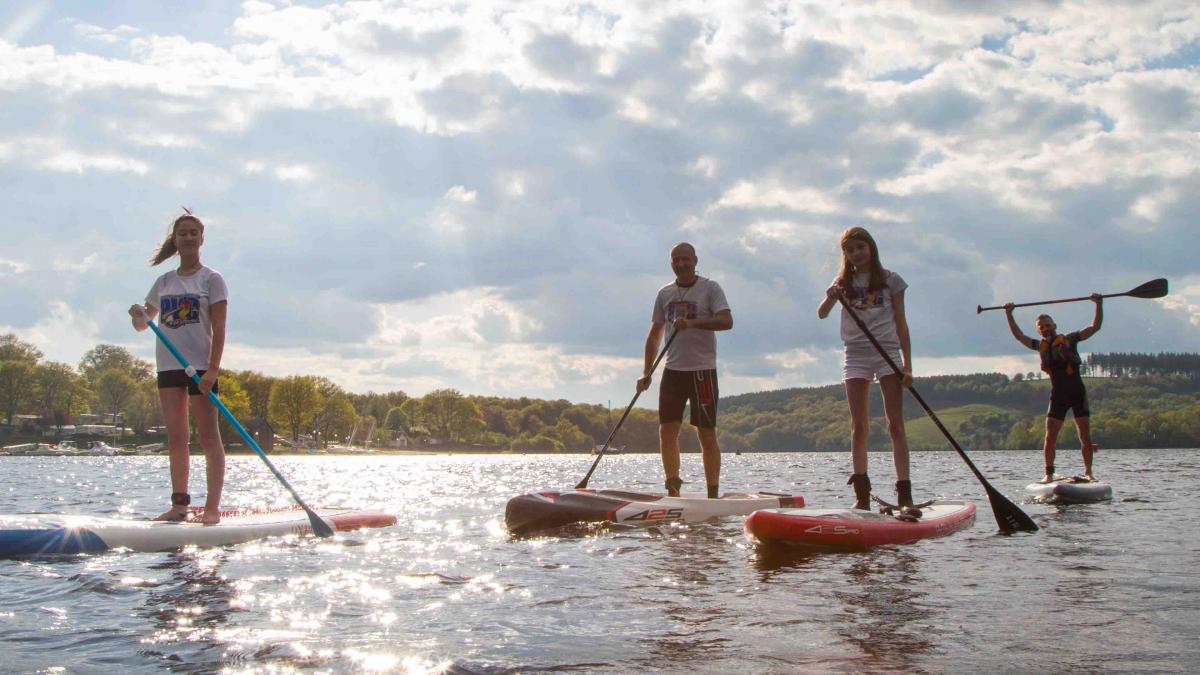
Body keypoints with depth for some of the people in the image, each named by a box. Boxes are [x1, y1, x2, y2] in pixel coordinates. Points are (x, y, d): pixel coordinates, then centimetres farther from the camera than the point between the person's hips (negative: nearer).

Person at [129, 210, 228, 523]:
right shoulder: (164, 282, 15)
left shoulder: (211, 279, 1)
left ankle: (213, 507, -7)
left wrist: (213, 369, -16)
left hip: (200, 366, -5)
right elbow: (142, 325, 17)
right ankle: (179, 504, 7)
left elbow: (219, 328, -6)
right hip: (168, 366, 5)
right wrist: (139, 314, -8)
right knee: (175, 437, 4)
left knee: (208, 435, -6)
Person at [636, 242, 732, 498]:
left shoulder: (710, 288, -1)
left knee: (707, 434, -1)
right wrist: (646, 372, 9)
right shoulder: (664, 294, 13)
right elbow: (655, 334, 17)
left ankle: (713, 494, 5)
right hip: (673, 370, 4)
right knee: (667, 431, -2)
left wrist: (692, 322, -28)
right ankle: (673, 490, 6)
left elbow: (727, 321, -15)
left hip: (702, 370, -4)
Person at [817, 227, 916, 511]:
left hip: (888, 352, -1)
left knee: (896, 424, -7)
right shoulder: (844, 282, 8)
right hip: (856, 354, 2)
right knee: (859, 427, 0)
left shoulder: (890, 280, 5)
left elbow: (901, 324, 3)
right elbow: (821, 314, -4)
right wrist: (830, 298, -27)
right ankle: (862, 495, 3)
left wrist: (908, 365, -4)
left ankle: (905, 494, -8)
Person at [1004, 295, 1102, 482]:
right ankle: (1049, 474, 5)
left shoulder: (1069, 339, 4)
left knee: (1085, 436, -4)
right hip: (1057, 396, 2)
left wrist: (1099, 304, -6)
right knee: (1050, 437, -4)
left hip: (1077, 392, -2)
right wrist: (1008, 314, 24)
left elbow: (1095, 327, 2)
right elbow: (1019, 335, 23)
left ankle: (1088, 472, 6)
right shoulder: (1040, 346, 12)